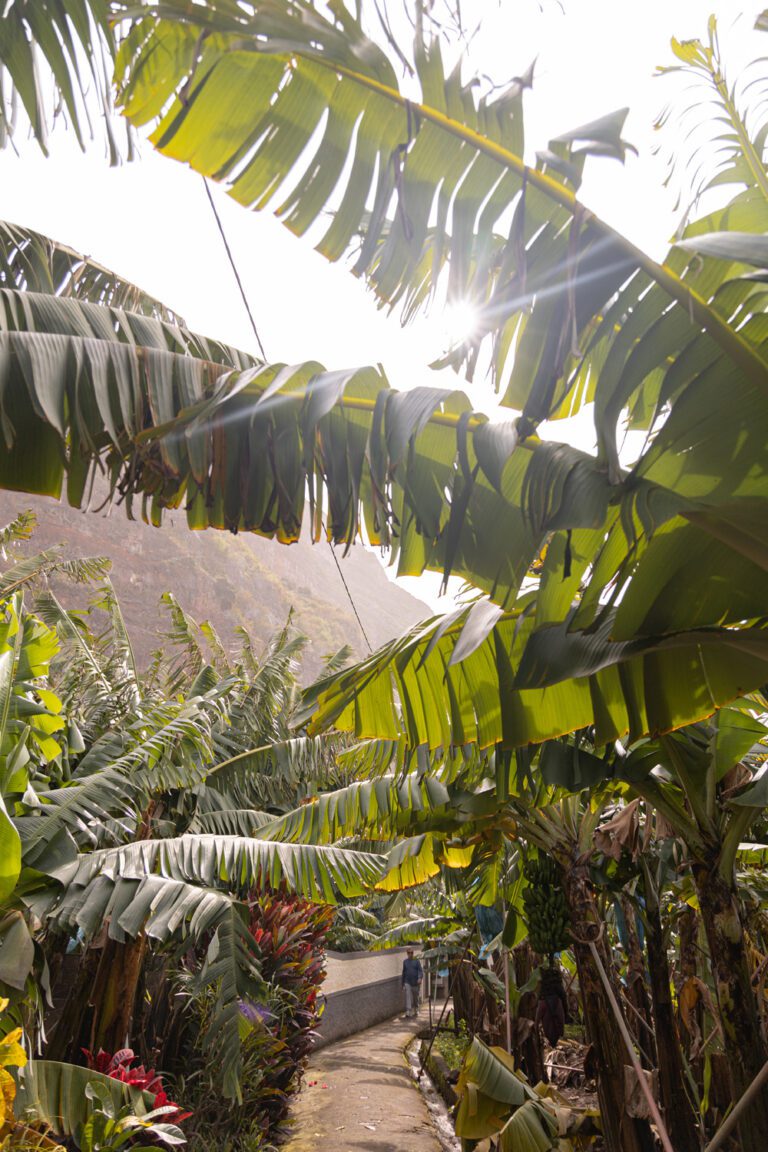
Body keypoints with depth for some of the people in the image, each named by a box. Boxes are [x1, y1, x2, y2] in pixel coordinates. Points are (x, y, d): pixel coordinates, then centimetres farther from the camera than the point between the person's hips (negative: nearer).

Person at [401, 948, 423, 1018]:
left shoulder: (417, 961, -1)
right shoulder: (405, 961, 6)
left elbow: (420, 970, -7)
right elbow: (403, 972, 15)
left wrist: (420, 978, -24)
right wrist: (402, 982, 18)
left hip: (415, 983, -1)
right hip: (408, 982, 1)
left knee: (416, 998, 12)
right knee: (408, 996, -13)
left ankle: (416, 1011, 30)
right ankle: (408, 1011, -16)